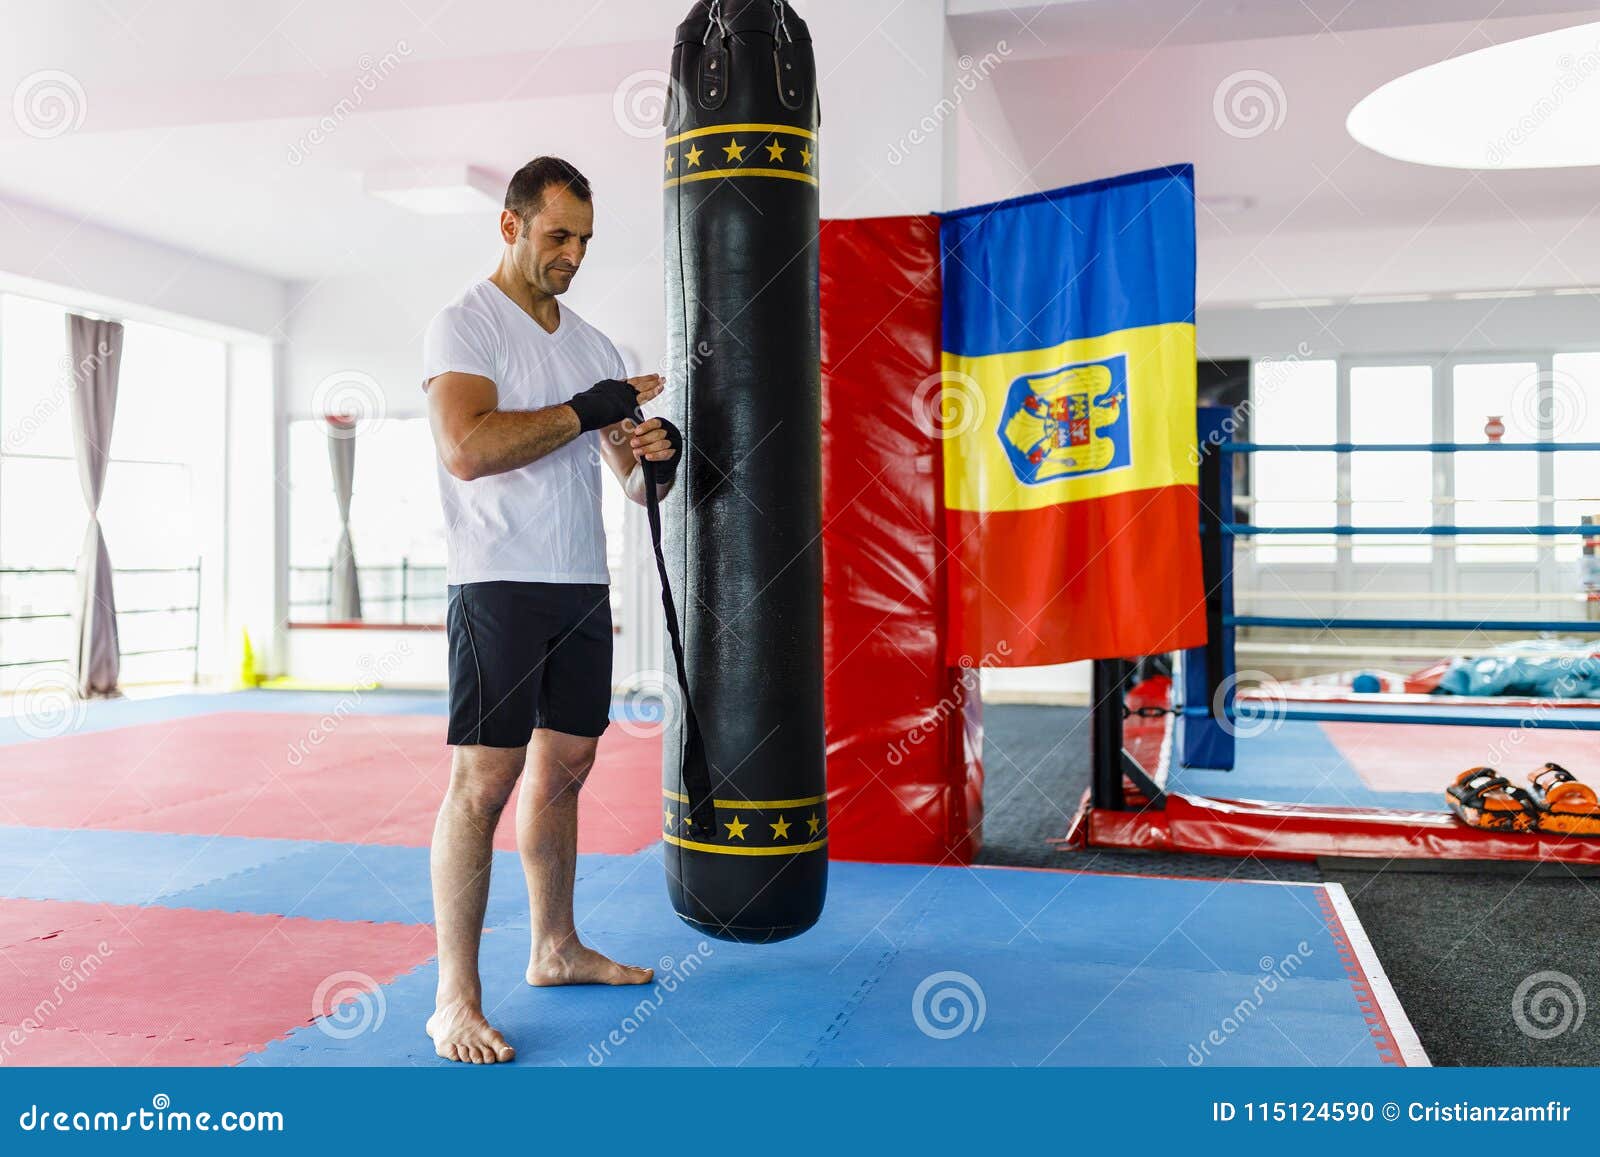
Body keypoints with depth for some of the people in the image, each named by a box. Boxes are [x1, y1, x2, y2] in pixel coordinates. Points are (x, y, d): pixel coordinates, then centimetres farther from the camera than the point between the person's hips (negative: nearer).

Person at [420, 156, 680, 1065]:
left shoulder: (591, 342, 16)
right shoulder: (466, 326, -5)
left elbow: (626, 474, 17)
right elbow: (467, 450, -22)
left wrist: (654, 458, -6)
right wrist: (583, 410, -17)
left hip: (583, 584, 7)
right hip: (502, 583, -7)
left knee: (565, 766, 13)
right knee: (484, 780, -8)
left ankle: (556, 949, 27)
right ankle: (456, 999, 0)